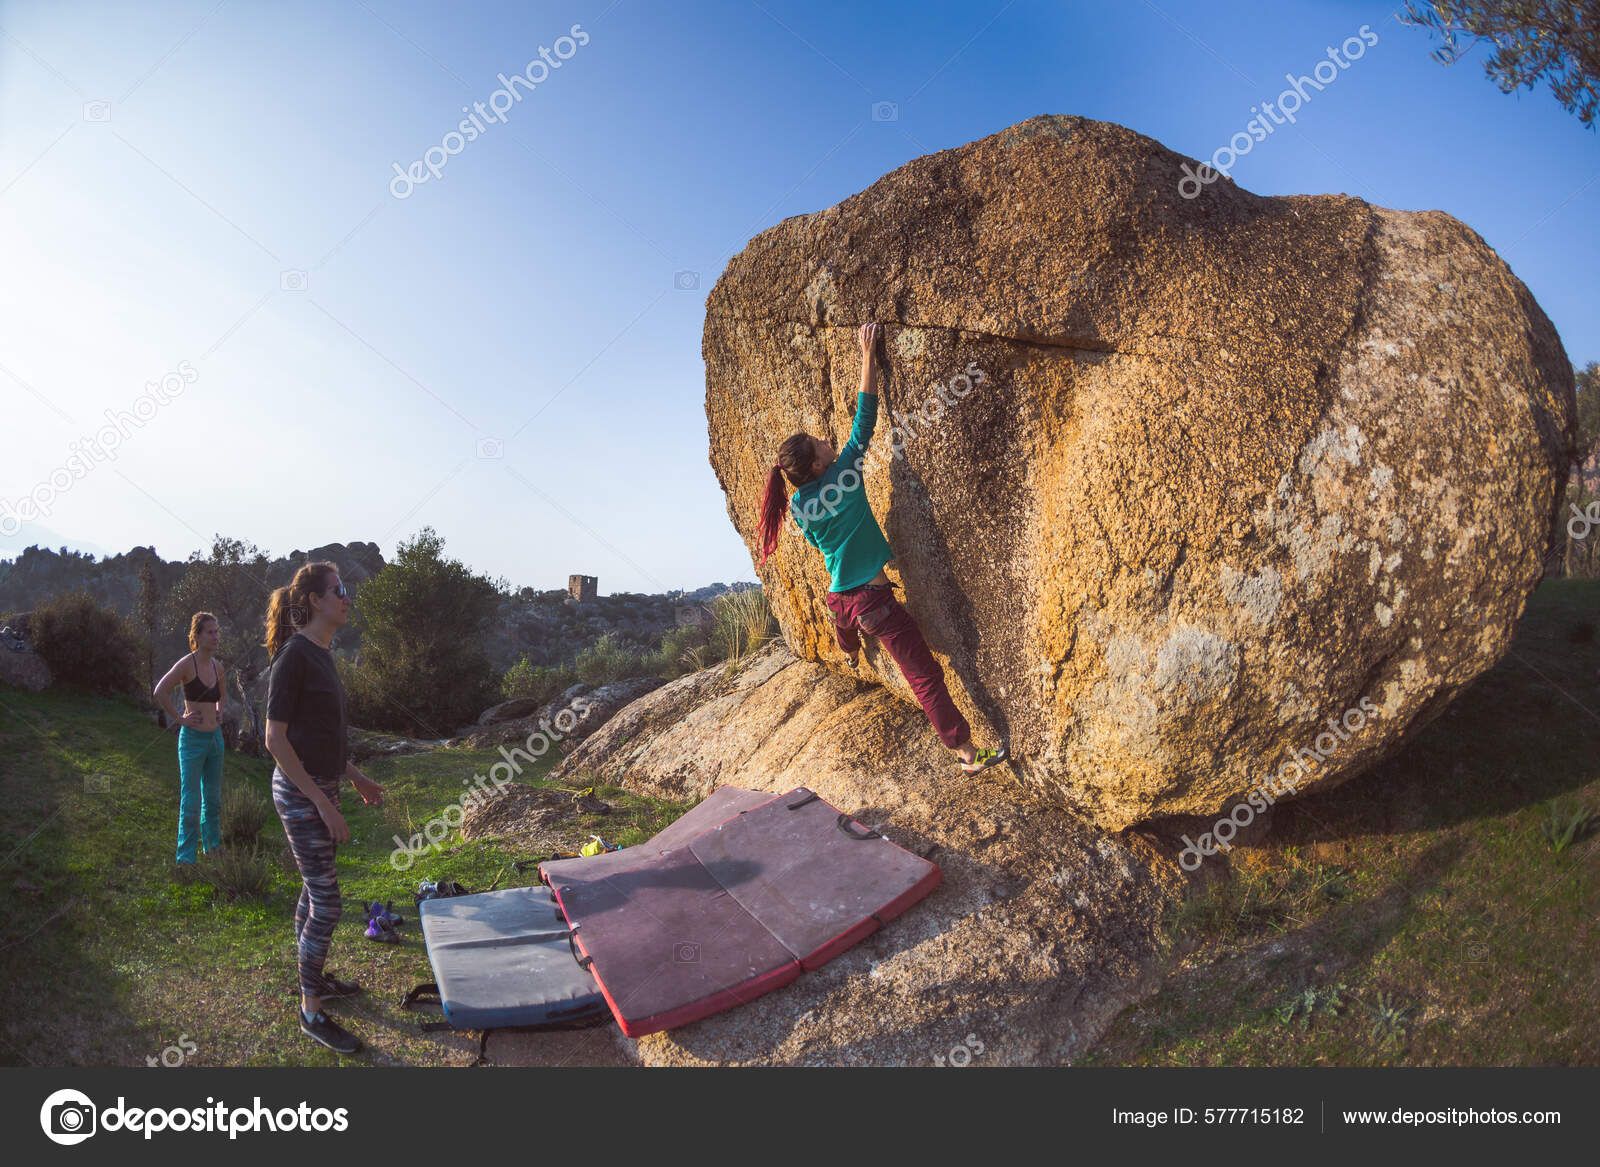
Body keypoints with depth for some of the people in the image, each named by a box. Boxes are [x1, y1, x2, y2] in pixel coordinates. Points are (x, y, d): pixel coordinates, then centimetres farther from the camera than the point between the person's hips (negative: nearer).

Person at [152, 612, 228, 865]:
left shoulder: (217, 667, 9)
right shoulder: (187, 664, -12)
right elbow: (159, 692, -20)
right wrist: (179, 718, -15)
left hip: (215, 737, 6)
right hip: (193, 739, -6)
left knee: (213, 799, 15)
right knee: (191, 802, -2)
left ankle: (212, 846, 27)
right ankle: (186, 857, 6)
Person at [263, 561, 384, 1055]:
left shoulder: (320, 655, 8)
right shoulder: (293, 657, -19)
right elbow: (276, 739, -20)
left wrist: (356, 777, 20)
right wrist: (323, 804, -20)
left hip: (320, 787, 9)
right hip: (301, 793, -9)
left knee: (314, 890, 20)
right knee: (326, 901, -3)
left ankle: (315, 976, 36)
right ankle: (311, 1011, 9)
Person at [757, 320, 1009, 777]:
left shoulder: (799, 508, 0)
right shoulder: (844, 476, -16)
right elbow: (864, 421, -12)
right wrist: (867, 354, -6)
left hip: (838, 598, 7)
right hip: (873, 600, -7)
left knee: (845, 624, 45)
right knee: (925, 675, -5)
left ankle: (849, 656, 77)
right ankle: (968, 752, -3)